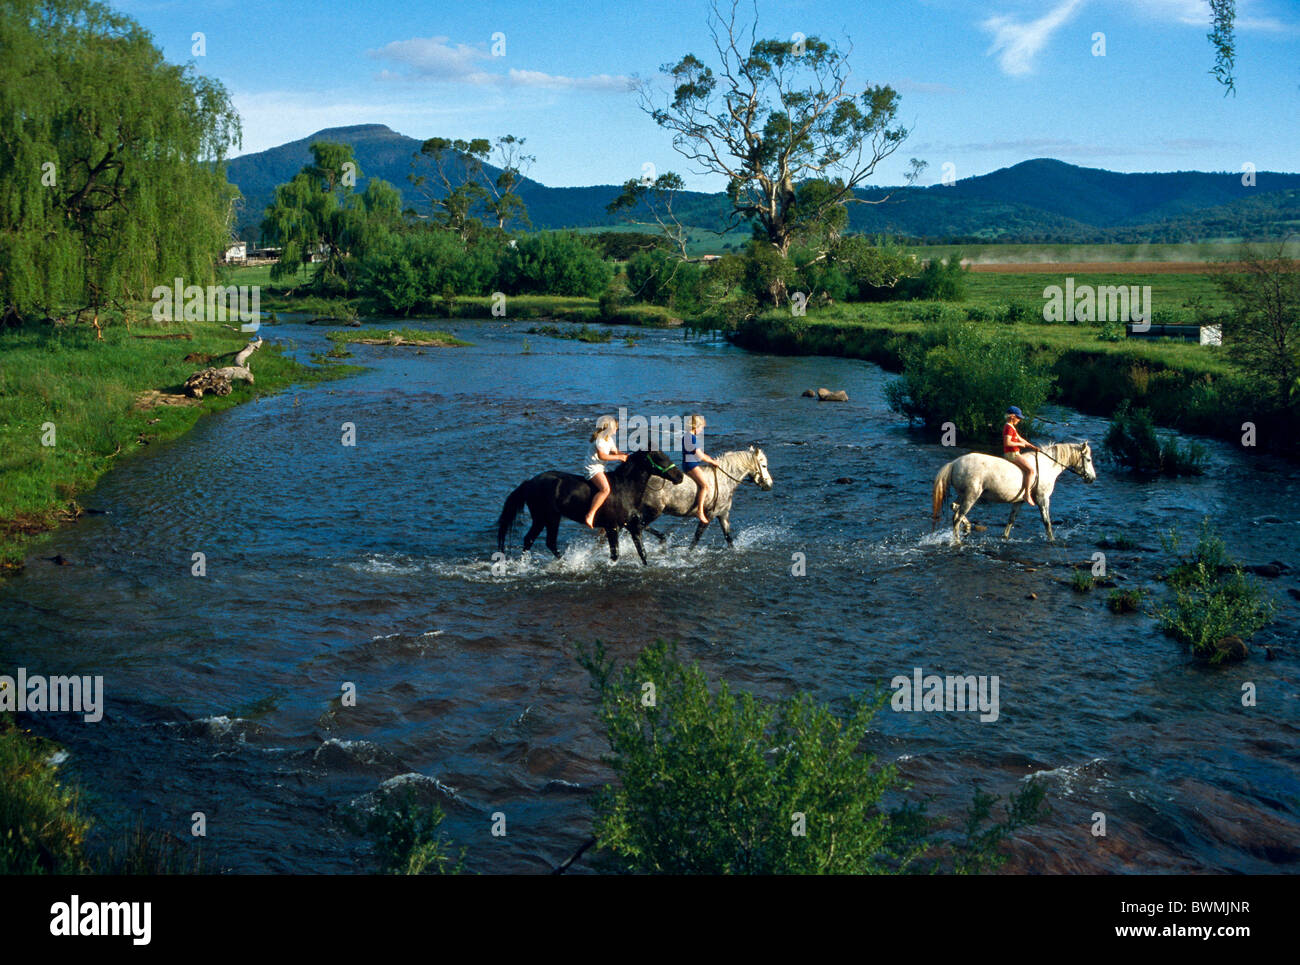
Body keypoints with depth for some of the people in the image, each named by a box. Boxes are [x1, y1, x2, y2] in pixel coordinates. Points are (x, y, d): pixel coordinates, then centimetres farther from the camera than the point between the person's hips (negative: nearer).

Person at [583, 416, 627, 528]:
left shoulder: (609, 439, 15)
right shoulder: (600, 439, -16)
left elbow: (615, 452, 22)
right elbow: (601, 455, -26)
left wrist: (626, 456, 4)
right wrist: (619, 457, -22)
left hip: (599, 468, 11)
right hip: (593, 468, -11)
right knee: (605, 489, -29)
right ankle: (590, 515, -33)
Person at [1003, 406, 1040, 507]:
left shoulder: (1012, 427, 18)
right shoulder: (1009, 428, -16)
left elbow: (1020, 439, 23)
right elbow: (1007, 442, -26)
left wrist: (1032, 447, 17)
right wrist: (1020, 444, -15)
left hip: (1015, 454, 11)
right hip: (1011, 454, -11)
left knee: (1032, 462, 22)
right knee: (1031, 469, -19)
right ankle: (1027, 495, -21)